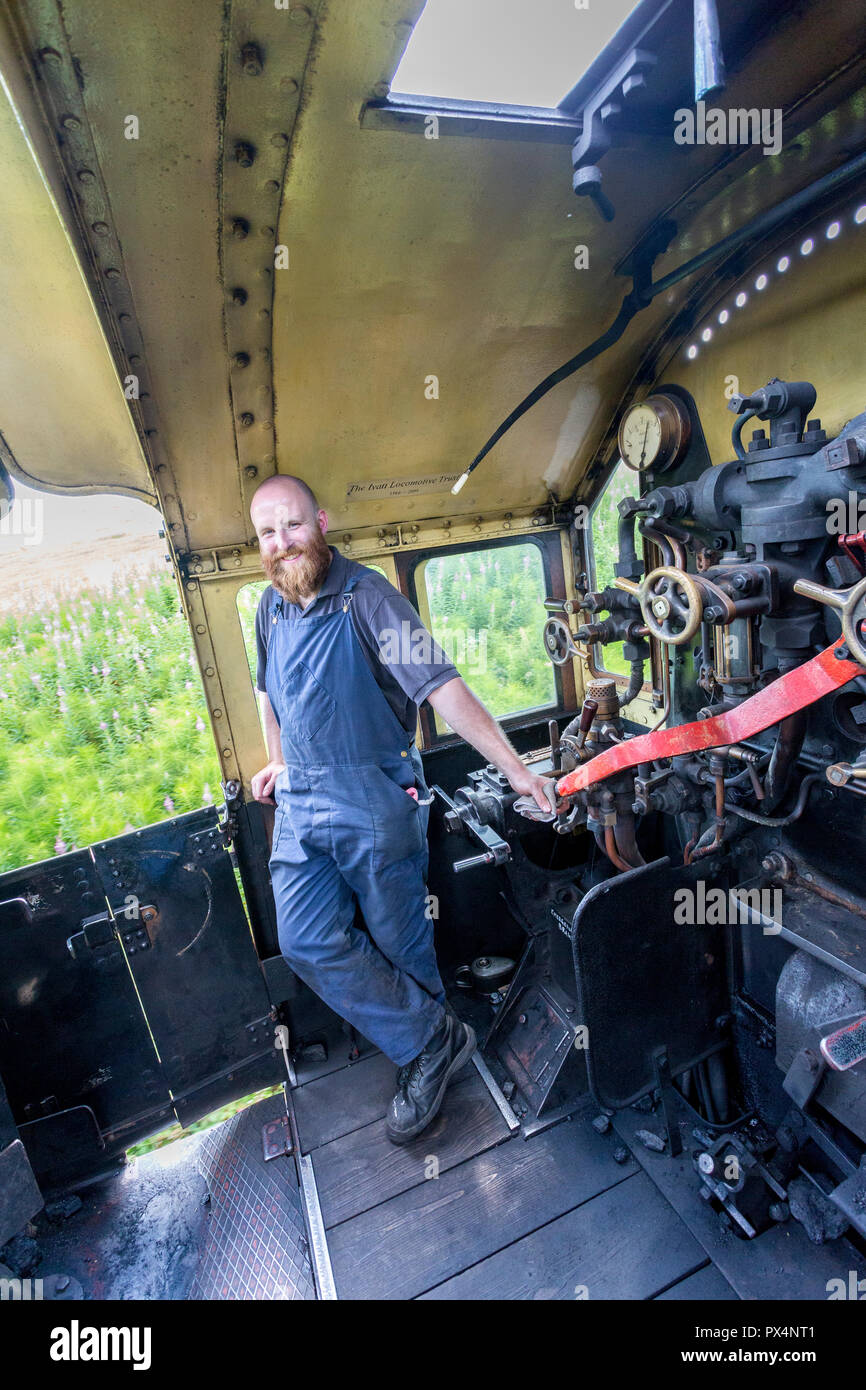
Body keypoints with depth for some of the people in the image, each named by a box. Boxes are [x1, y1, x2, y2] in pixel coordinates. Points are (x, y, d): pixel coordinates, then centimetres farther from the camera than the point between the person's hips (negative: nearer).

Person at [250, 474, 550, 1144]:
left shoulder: (367, 595, -13)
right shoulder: (271, 605, 8)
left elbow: (442, 685, -22)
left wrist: (515, 768, -28)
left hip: (375, 795, -6)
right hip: (299, 801, 6)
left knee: (401, 938, 7)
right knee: (308, 943, 2)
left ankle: (426, 1051, 35)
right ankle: (434, 1040, 19)